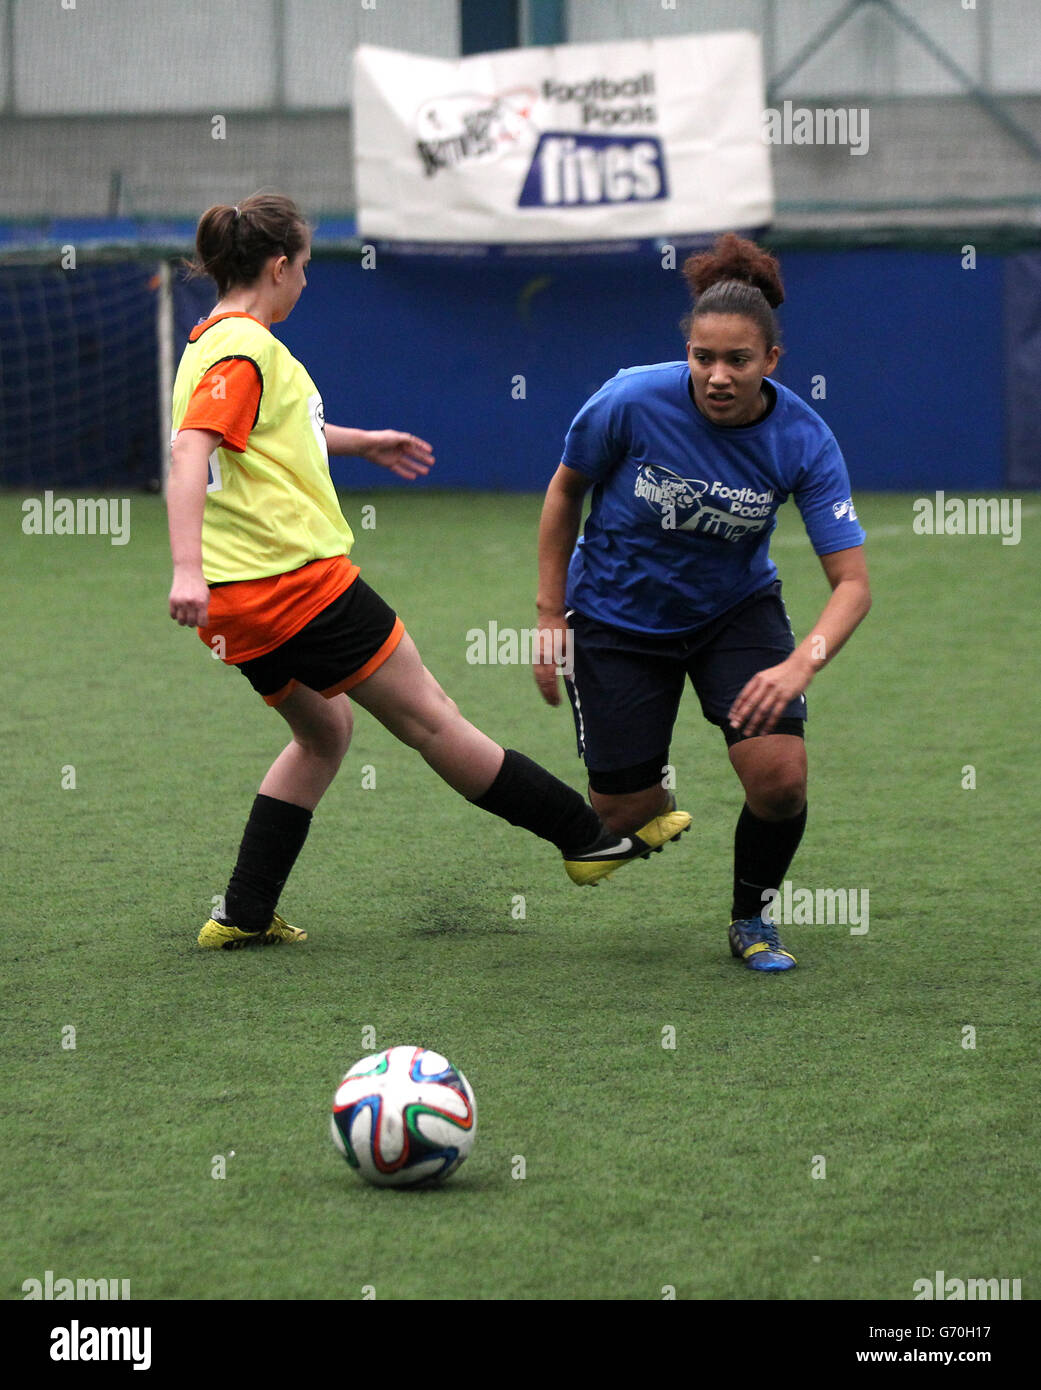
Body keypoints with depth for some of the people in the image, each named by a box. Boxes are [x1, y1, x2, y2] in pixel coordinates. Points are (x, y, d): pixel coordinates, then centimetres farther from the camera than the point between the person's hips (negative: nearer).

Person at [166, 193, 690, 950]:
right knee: (429, 717, -2)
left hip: (241, 602, 10)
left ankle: (244, 915, 16)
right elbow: (190, 452, -27)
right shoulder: (244, 346, -14)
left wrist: (363, 441, 50)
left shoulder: (217, 341, 17)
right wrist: (187, 568, -37)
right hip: (299, 577, -10)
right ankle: (591, 835, 7)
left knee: (322, 730, 23)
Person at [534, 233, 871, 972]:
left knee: (780, 774, -20)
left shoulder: (802, 438, -23)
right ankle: (654, 787, 38)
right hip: (618, 617, -1)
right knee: (624, 814, -2)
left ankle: (752, 919, 10)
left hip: (737, 610, 1)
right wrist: (551, 617, -5)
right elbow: (566, 490, -6)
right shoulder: (632, 401, -26)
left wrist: (800, 665, -42)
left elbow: (852, 583, -24)